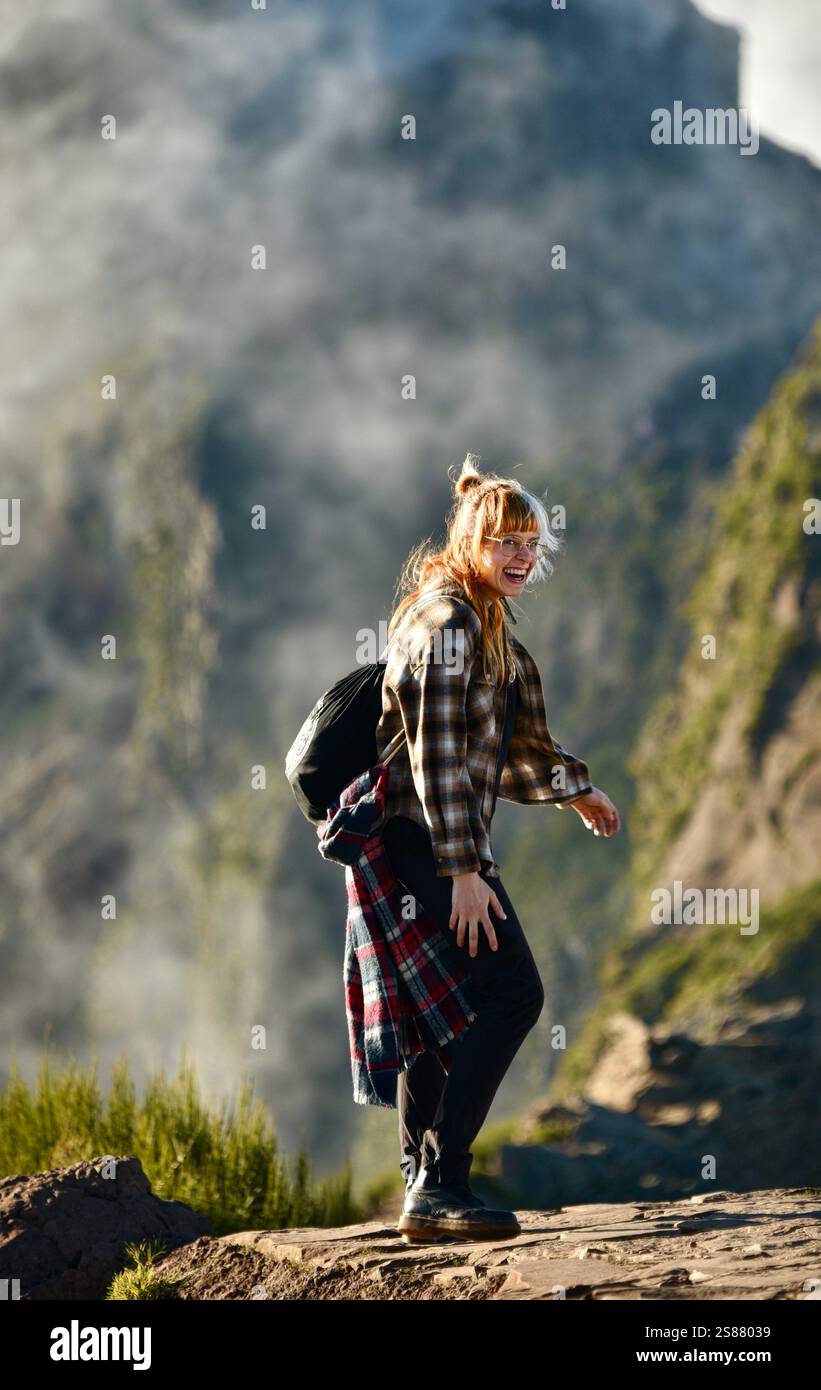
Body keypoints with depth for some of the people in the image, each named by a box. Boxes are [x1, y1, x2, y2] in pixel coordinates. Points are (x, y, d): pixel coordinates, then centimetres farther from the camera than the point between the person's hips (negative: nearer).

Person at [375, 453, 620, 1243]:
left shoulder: (480, 619, 17)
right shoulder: (450, 623, -14)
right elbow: (440, 754, -20)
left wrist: (570, 789, 39)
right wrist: (465, 870, -24)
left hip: (426, 837, 10)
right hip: (432, 832, -10)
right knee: (512, 992, -15)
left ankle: (424, 1190, 21)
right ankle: (441, 1182, -16)